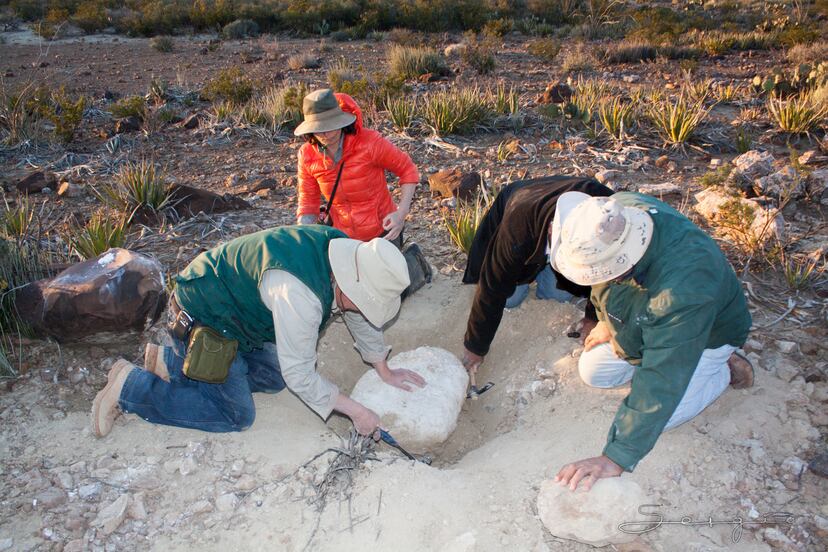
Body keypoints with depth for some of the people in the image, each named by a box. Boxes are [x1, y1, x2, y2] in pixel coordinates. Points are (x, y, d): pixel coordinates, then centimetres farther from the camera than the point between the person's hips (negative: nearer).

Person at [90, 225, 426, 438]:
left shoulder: (344, 251, -10)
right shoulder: (300, 294, -37)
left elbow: (361, 319, 5)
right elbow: (300, 374, -28)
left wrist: (385, 372, 11)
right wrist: (356, 411, -19)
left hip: (232, 304, 9)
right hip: (202, 317, -9)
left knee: (273, 378, 12)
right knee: (236, 415, -7)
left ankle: (170, 361, 19)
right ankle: (130, 385, 1)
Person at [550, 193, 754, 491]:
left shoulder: (684, 290, -47)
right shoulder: (617, 212, -28)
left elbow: (661, 383, -43)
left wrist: (617, 459, -41)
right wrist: (607, 320, -1)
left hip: (705, 335, -6)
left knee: (653, 416, -14)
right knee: (592, 372, 0)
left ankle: (723, 370, 8)